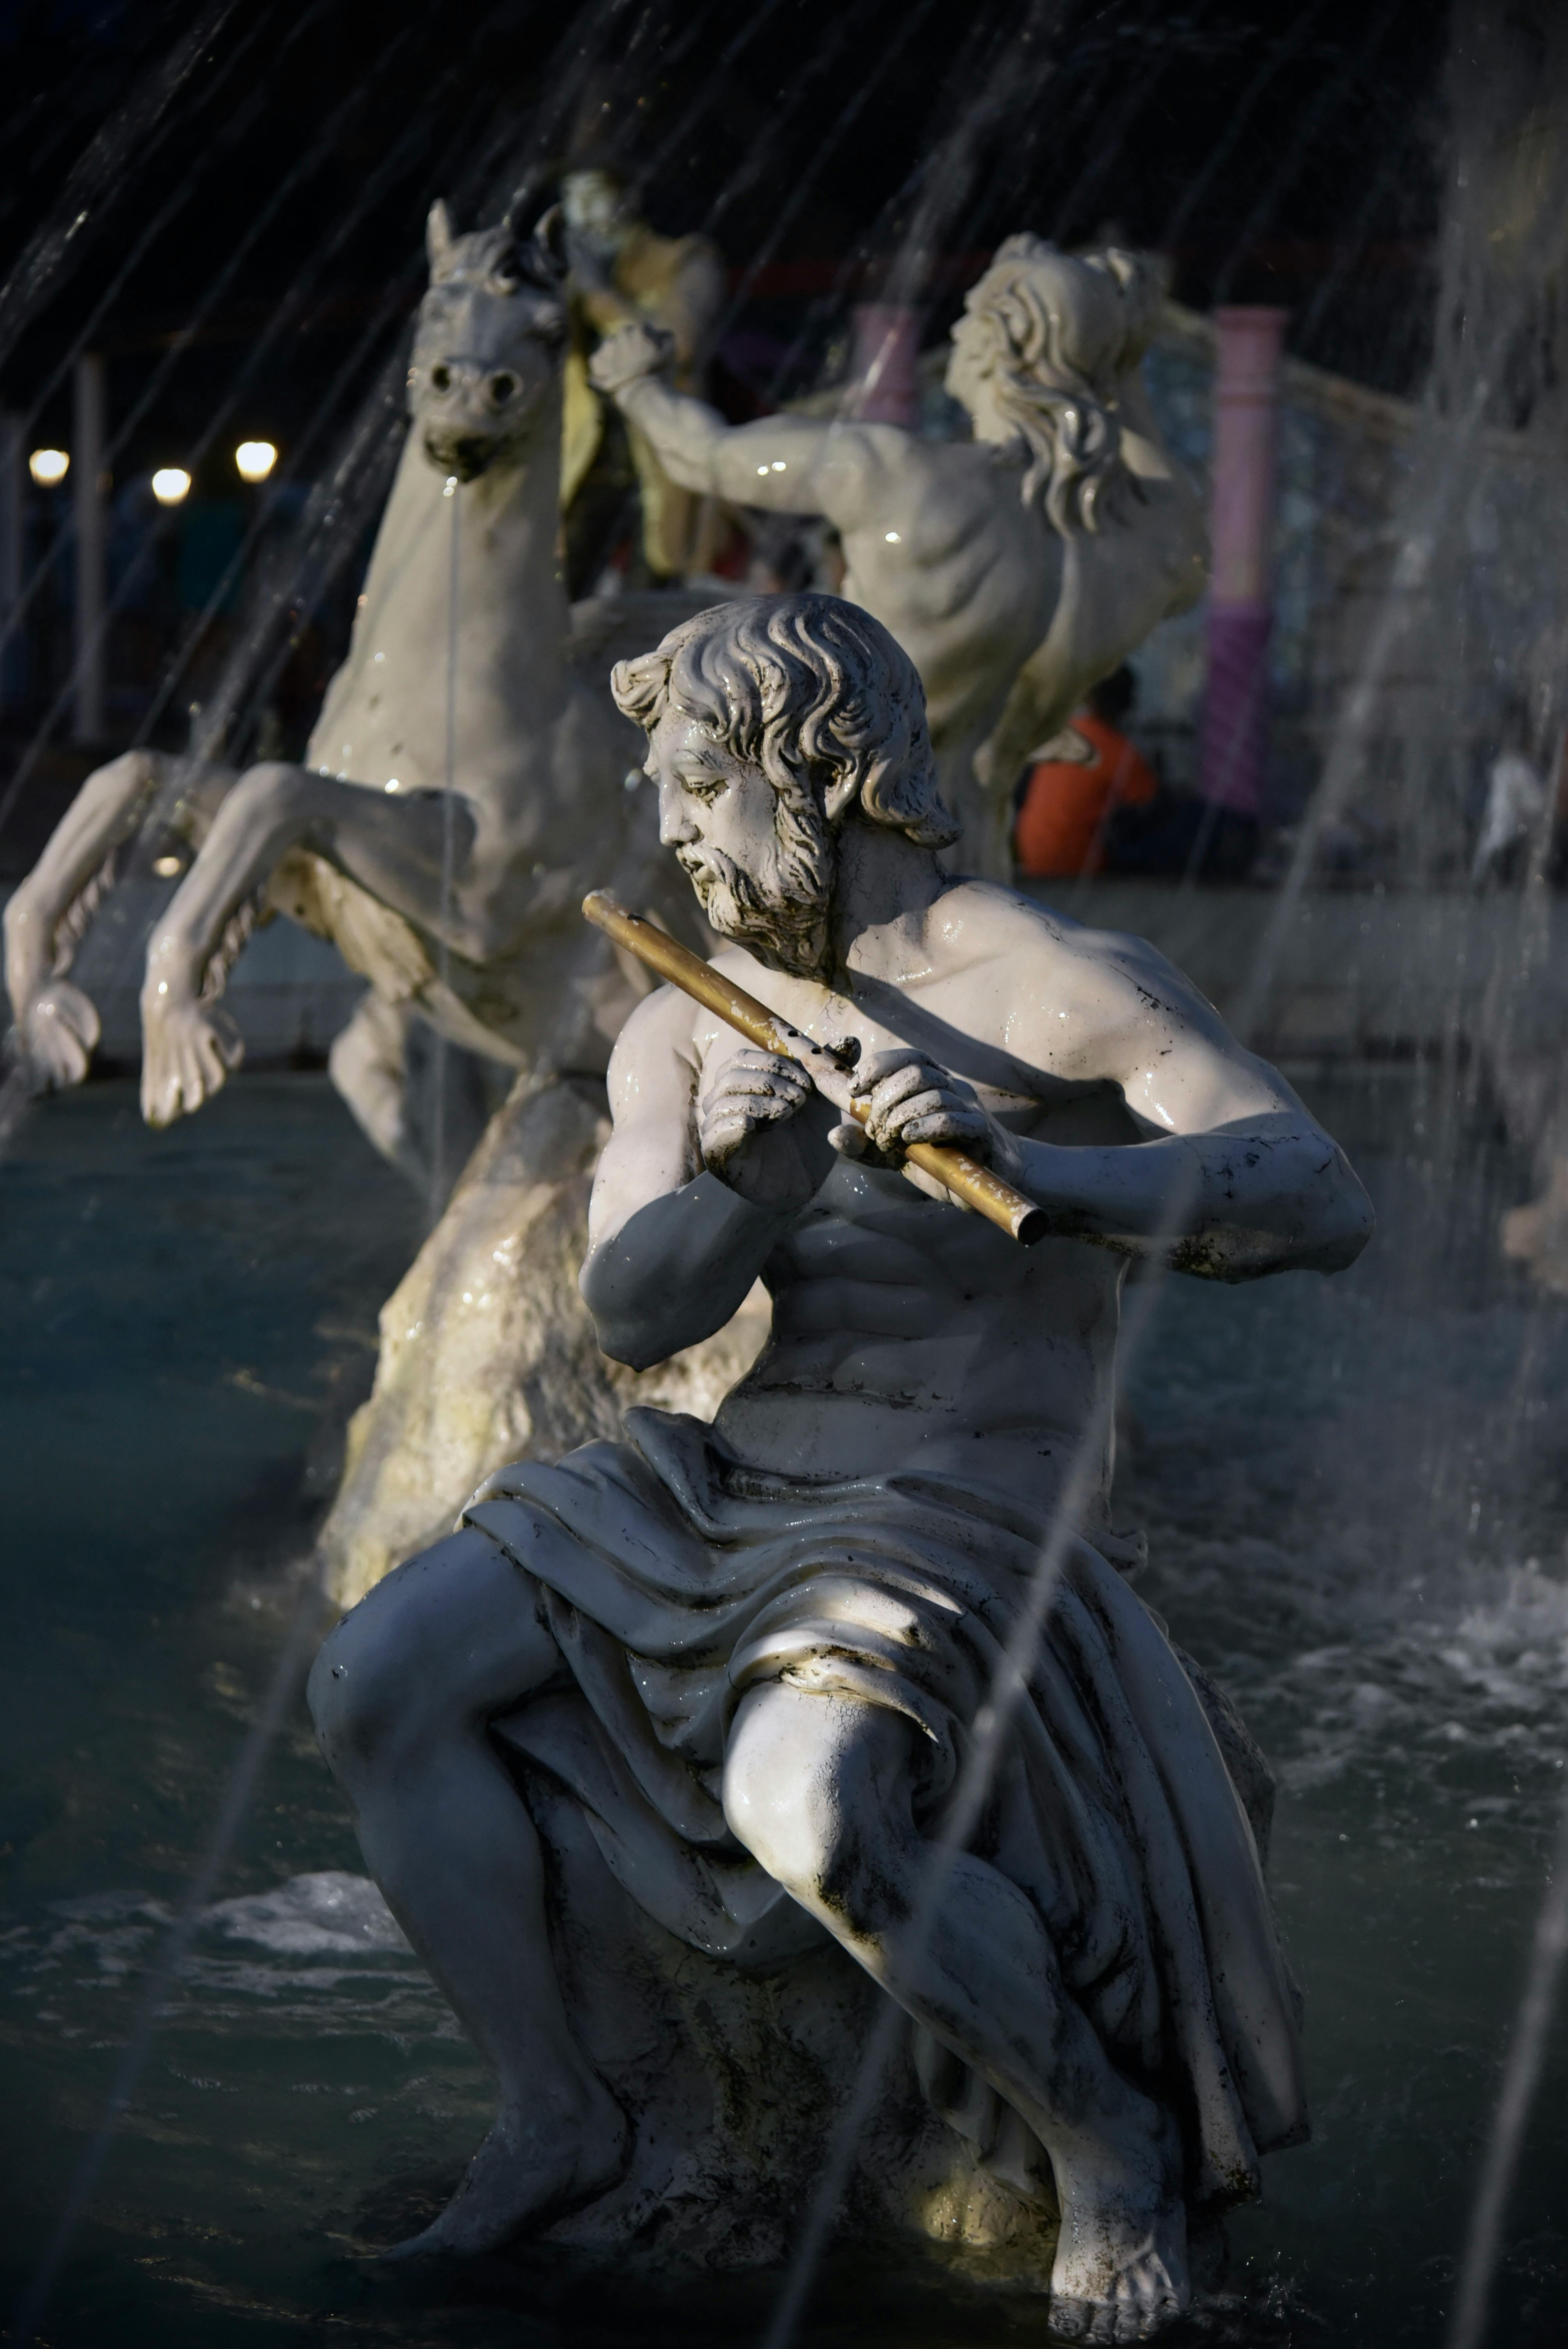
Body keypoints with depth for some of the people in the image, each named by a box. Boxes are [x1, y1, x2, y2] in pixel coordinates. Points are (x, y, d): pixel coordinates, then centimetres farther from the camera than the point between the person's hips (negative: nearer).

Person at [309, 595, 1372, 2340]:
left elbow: (1323, 1201, -22)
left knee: (811, 1817, -35)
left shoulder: (1058, 988, -11)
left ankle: (1109, 2145, -8)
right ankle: (551, 2118, 7)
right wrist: (750, 1186, -28)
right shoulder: (685, 1034, 7)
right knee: (375, 1683, -9)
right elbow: (632, 1313, -6)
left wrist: (1032, 1172, -35)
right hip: (733, 1486, 7)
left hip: (970, 1525, -6)